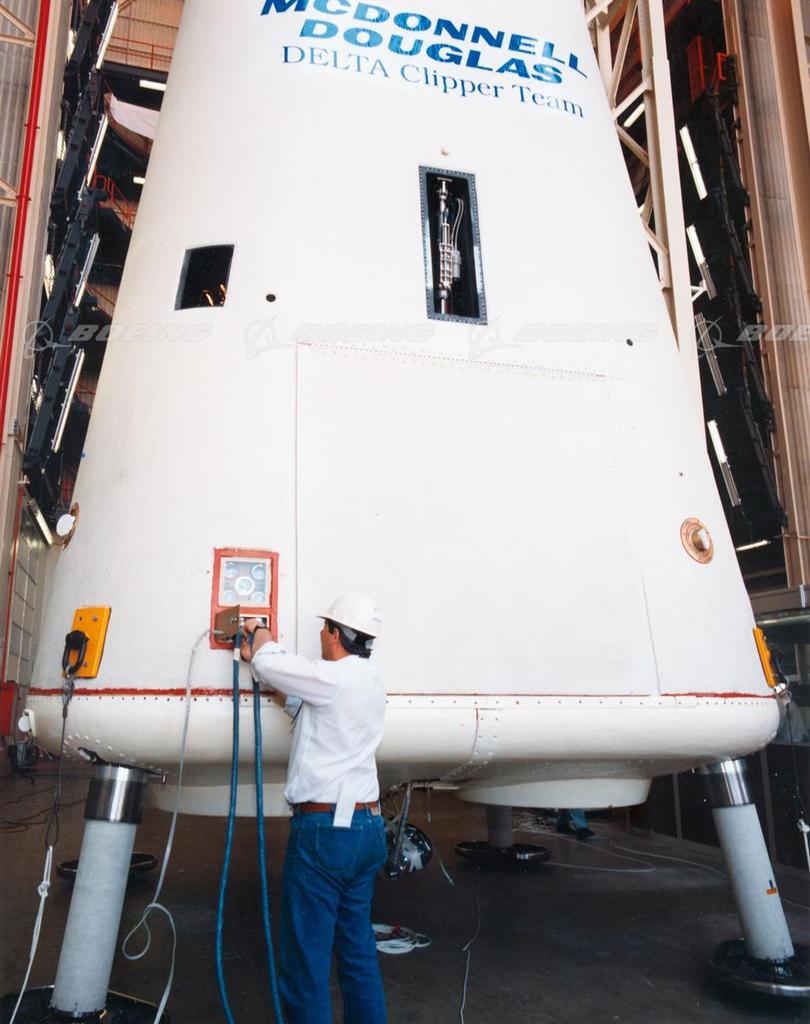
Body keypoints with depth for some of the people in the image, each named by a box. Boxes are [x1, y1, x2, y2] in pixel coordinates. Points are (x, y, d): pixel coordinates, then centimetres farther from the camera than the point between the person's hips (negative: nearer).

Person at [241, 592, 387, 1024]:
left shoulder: (333, 678, -16)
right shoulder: (371, 681, 10)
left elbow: (267, 664, -7)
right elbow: (297, 689, 20)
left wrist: (259, 632, 14)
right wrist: (259, 655, 25)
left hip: (324, 828, -9)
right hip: (368, 827, 9)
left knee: (306, 957, 2)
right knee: (358, 949, 17)